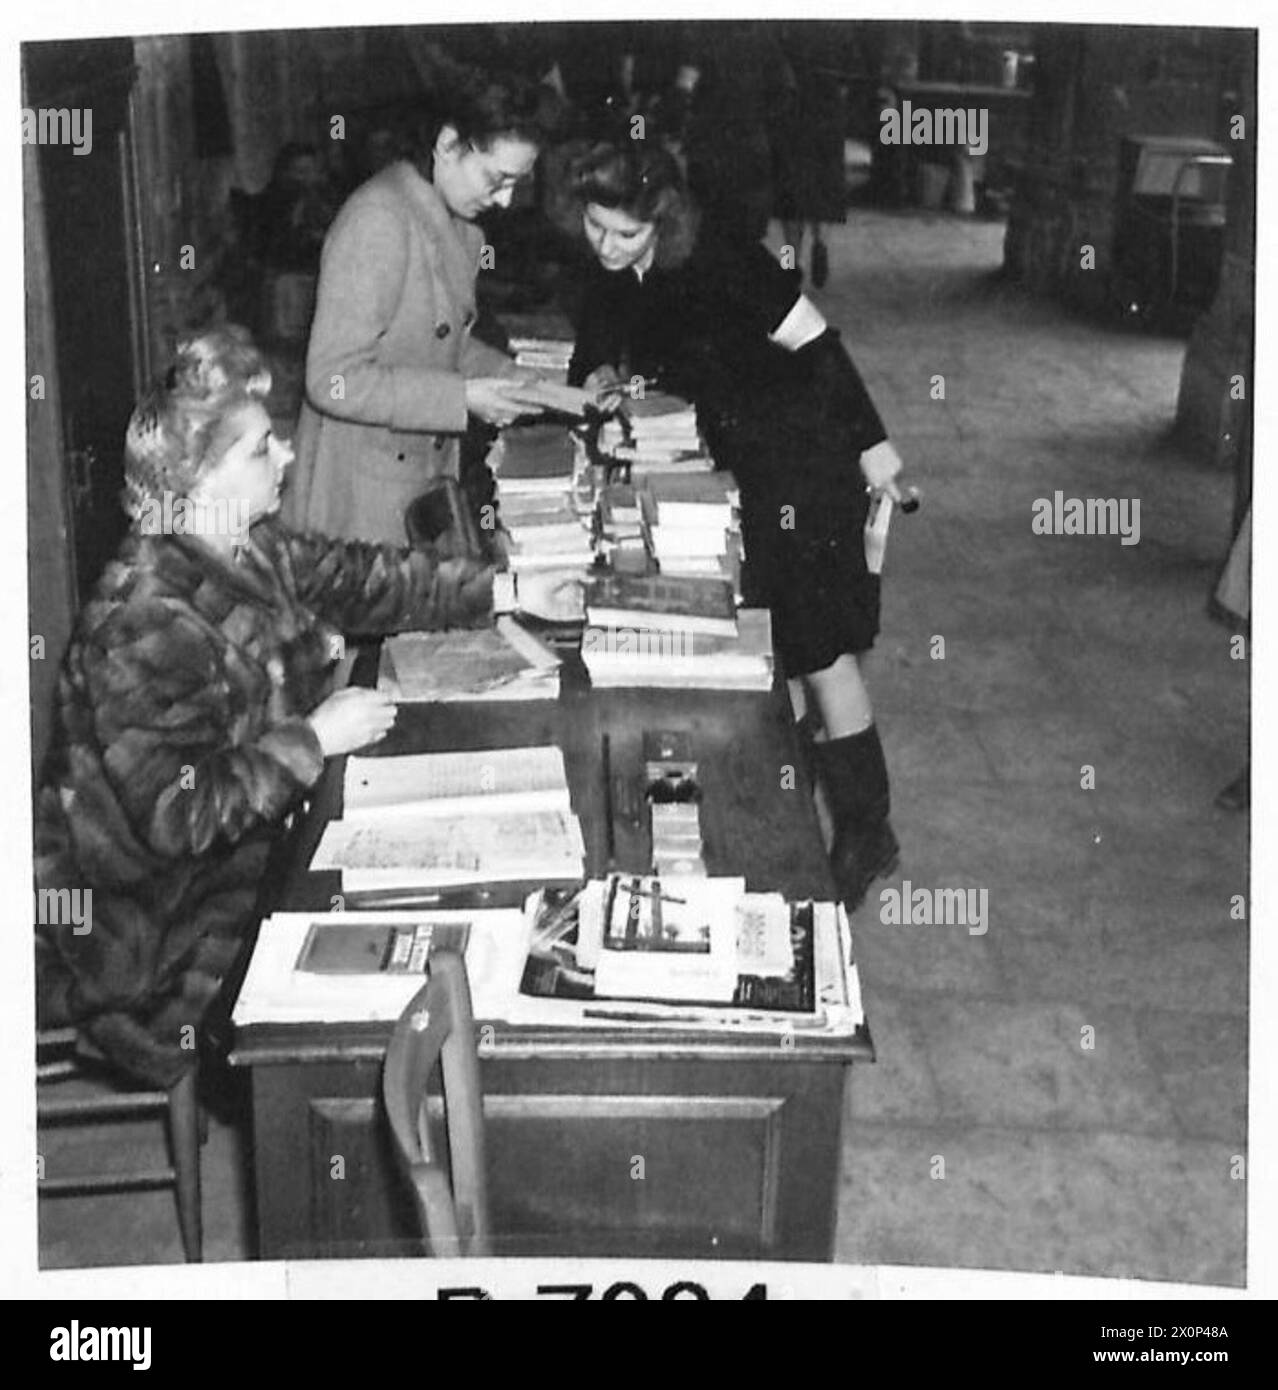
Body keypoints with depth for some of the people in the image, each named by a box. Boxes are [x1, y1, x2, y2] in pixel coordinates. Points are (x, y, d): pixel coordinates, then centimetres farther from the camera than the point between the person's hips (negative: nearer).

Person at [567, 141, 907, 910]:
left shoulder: (721, 265, -22)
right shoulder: (612, 283, 2)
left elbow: (818, 345, -18)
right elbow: (598, 360, 12)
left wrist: (872, 443, -16)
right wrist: (598, 380, -11)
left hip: (805, 455, -8)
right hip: (746, 467, 8)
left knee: (818, 646, -3)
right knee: (771, 645, 15)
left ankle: (867, 832, 8)